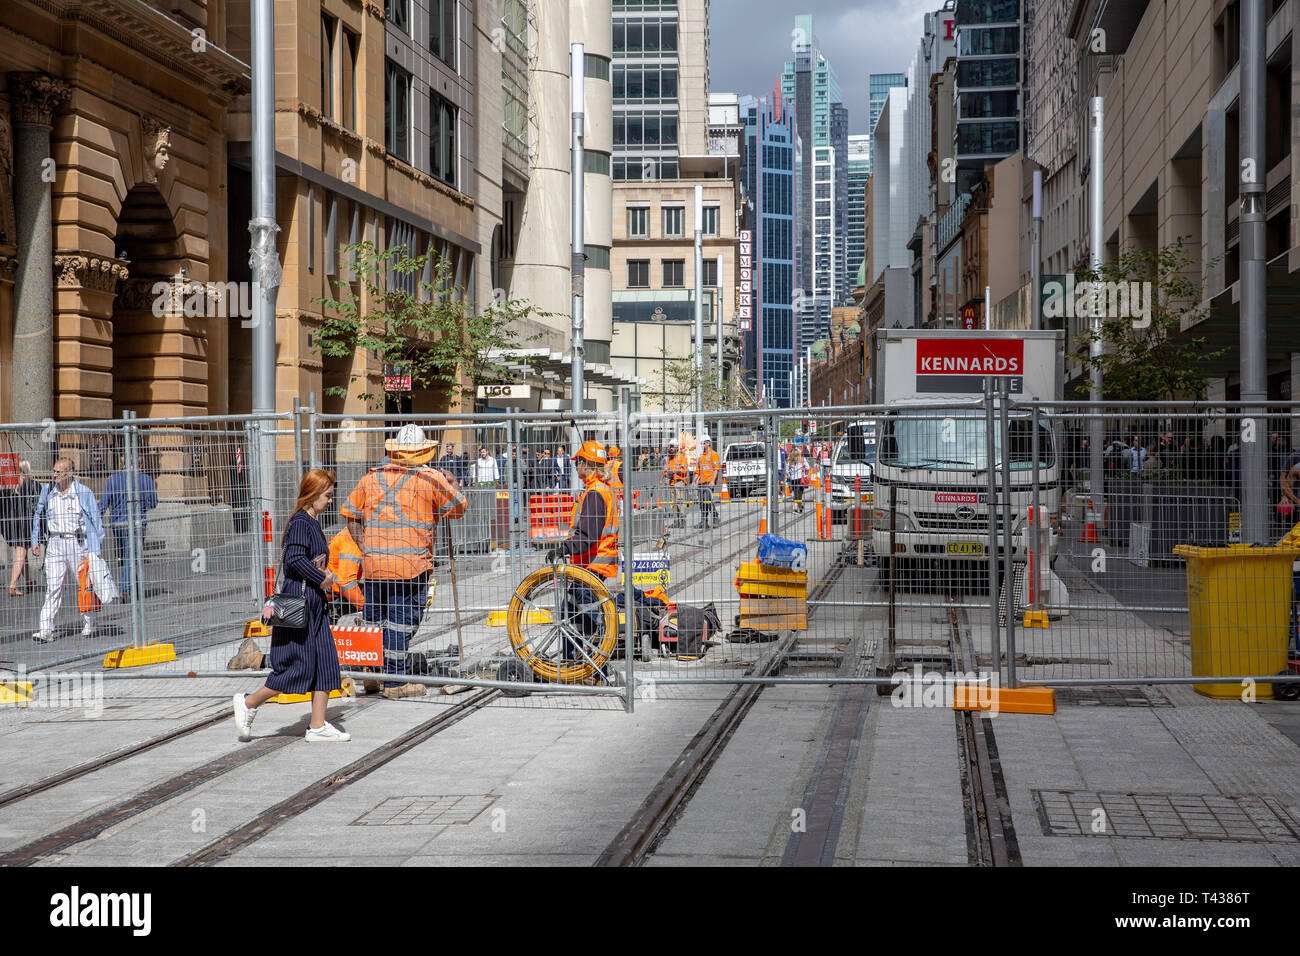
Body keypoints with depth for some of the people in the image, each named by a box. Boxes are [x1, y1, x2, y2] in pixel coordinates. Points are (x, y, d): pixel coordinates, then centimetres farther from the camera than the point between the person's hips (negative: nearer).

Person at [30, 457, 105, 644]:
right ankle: (46, 630, -10)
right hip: (55, 543, 2)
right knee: (53, 587, -6)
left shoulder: (84, 493, -5)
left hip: (78, 543, -2)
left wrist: (95, 550, -7)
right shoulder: (47, 491, 7)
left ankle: (89, 623, 25)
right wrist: (35, 541, 16)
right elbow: (38, 516, 20)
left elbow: (95, 521, -3)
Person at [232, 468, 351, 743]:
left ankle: (318, 726, 8)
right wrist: (322, 579, -14)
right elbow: (295, 559, -24)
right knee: (298, 665, -5)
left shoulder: (313, 523, 16)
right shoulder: (300, 522, -14)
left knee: (325, 662, 6)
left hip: (314, 604, 10)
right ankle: (249, 703, 10)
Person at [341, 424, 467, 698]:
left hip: (373, 563, 4)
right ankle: (395, 681, 4)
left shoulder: (372, 477, 8)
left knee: (373, 619, 16)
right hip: (411, 565, -4)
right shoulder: (430, 479, -5)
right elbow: (458, 508, 5)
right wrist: (453, 484, 22)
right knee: (402, 621, 1)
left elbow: (352, 517, 12)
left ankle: (372, 676, 24)